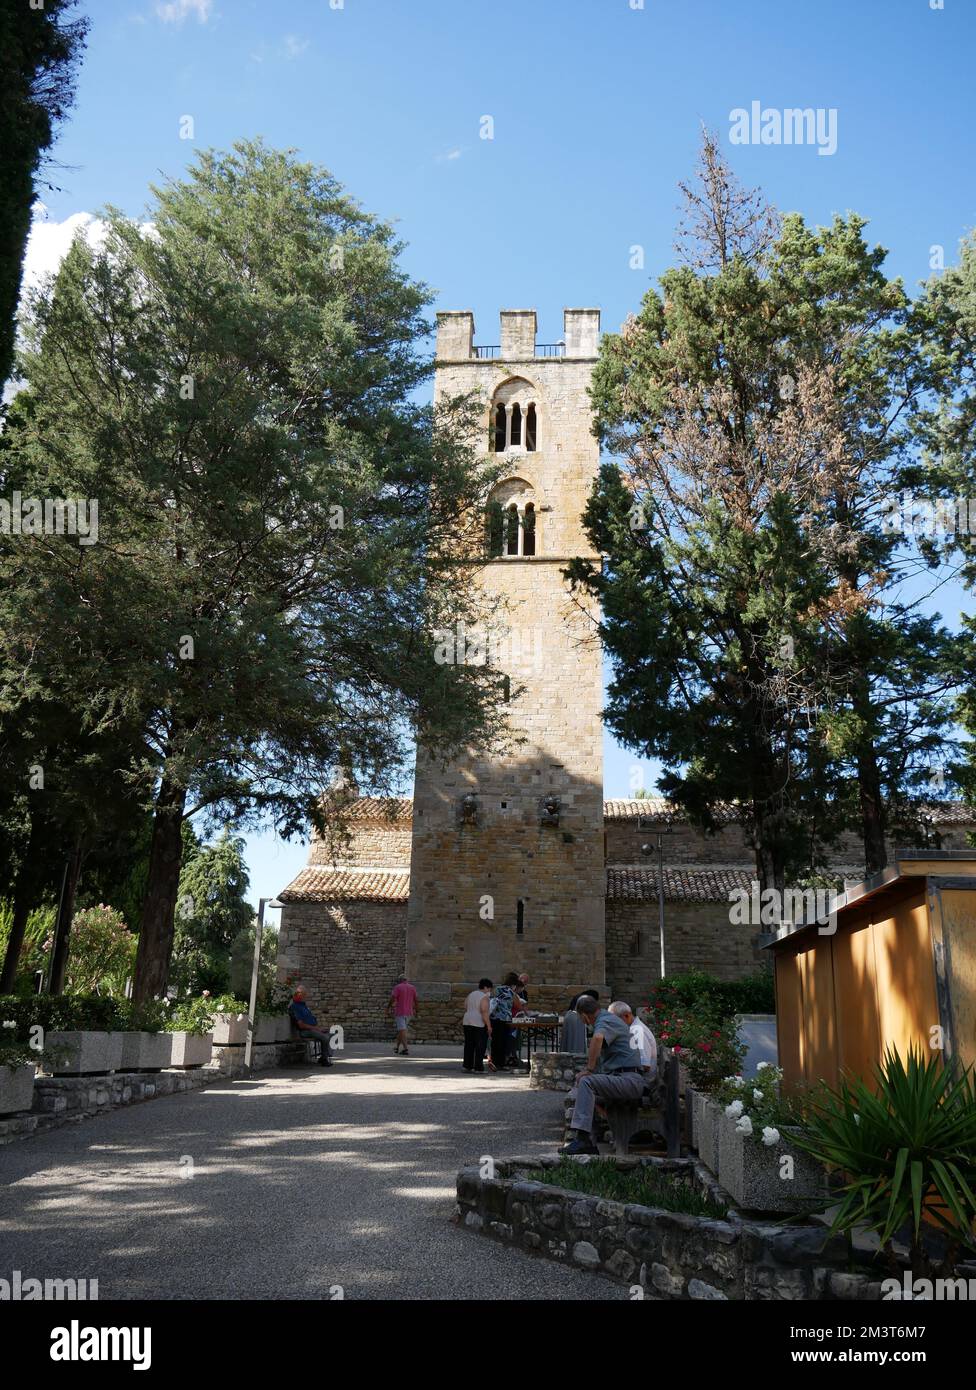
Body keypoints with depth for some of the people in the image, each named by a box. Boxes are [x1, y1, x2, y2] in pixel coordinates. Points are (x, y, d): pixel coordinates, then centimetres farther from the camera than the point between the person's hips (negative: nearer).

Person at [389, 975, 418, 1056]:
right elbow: (415, 1000, 8)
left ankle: (405, 1049, -15)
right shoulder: (412, 988, 6)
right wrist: (415, 1010, 19)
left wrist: (390, 1007, 0)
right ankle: (396, 1047, 23)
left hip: (399, 1012, -5)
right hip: (409, 1013, 5)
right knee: (401, 1030, 17)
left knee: (402, 1031, -7)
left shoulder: (397, 987, -8)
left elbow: (392, 999, -15)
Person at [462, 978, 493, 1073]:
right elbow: (484, 1012, -19)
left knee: (469, 1045, 12)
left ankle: (467, 1066, 14)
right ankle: (478, 1067, -3)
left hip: (467, 1022, 8)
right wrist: (489, 1026, -19)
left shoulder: (470, 994, 15)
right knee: (480, 1046, -1)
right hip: (479, 1024, -8)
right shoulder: (484, 997, -11)